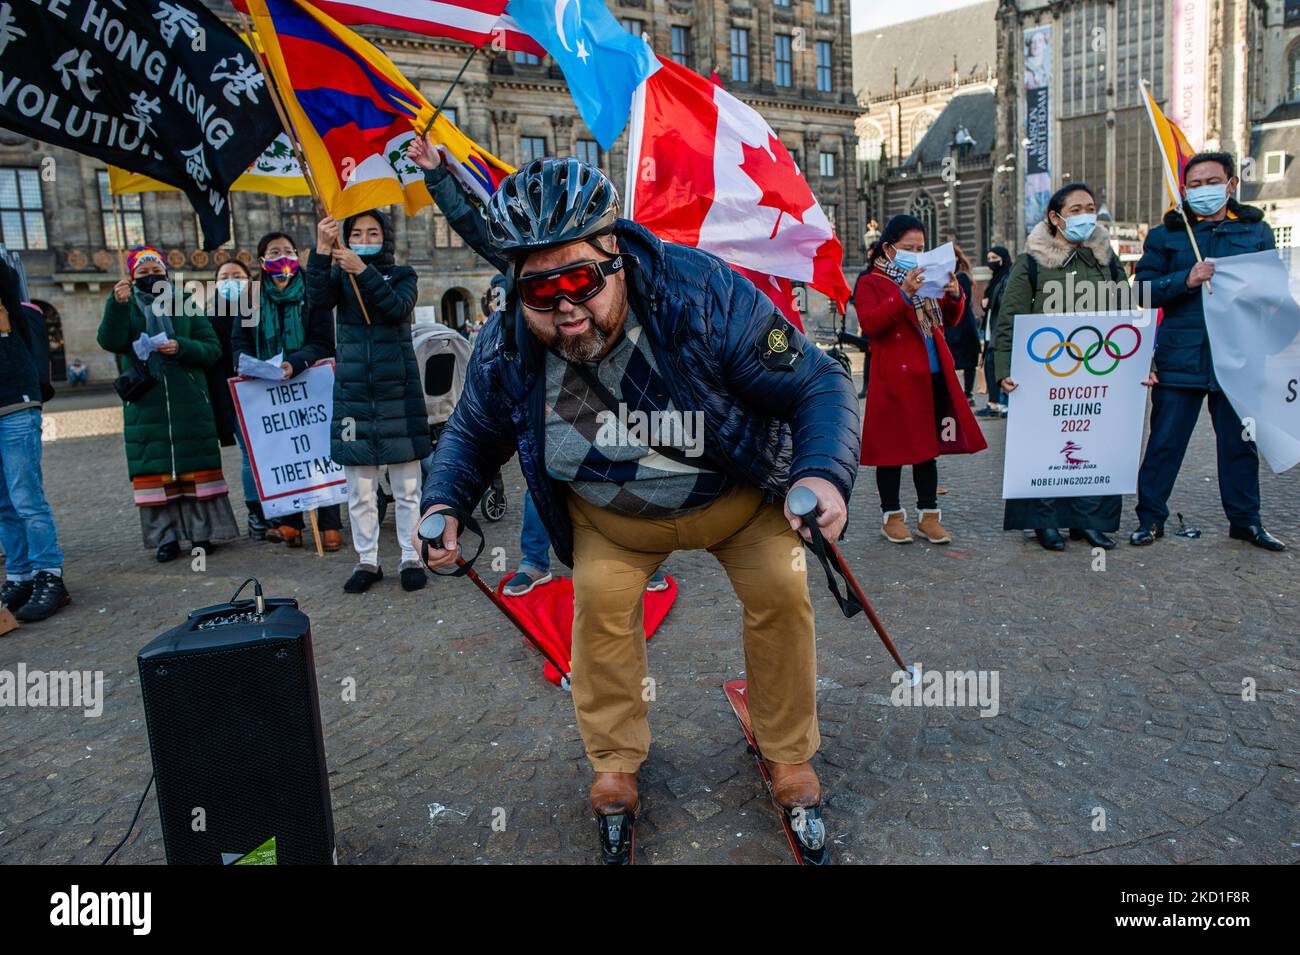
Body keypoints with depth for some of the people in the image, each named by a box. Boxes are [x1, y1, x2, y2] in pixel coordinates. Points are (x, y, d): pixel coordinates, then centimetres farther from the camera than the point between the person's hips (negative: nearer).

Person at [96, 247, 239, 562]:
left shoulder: (186, 307, 11)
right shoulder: (125, 308, 10)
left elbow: (213, 348, 5)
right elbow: (109, 341, -9)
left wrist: (182, 347, -14)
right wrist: (117, 305, -24)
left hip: (189, 403, 0)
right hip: (145, 405, 0)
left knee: (196, 465, -1)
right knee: (153, 469, 0)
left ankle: (202, 532, 7)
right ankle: (166, 536, 7)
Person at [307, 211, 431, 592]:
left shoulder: (402, 275, 5)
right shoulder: (340, 276, 8)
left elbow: (398, 307, -16)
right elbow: (318, 299, -14)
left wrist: (363, 271, -28)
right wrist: (322, 250, -27)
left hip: (399, 390, -1)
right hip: (353, 392, 1)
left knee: (407, 487, 4)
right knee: (360, 491, 6)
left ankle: (411, 558, 14)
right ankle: (367, 561, 18)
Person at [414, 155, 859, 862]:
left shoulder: (704, 296, -35)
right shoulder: (505, 351, -24)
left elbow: (820, 386, -29)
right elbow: (473, 434, -1)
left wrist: (824, 476, -48)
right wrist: (442, 505, -20)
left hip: (742, 494, -1)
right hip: (612, 518, 2)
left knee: (782, 593, -8)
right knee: (600, 601, -10)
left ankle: (790, 758, 16)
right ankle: (615, 765, 15)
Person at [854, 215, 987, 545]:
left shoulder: (924, 279, 17)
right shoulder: (871, 283, -2)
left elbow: (950, 321, 16)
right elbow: (869, 323, -19)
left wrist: (955, 296, -5)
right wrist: (904, 294, -28)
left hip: (933, 377, 6)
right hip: (895, 380, -6)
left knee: (929, 446, 10)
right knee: (893, 448, 1)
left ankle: (929, 515, 19)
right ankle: (891, 515, 14)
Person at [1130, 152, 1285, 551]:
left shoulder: (1257, 231, 12)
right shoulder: (1165, 235, 7)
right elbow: (1145, 289, -1)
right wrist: (1186, 280, -17)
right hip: (1179, 357, -2)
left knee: (1240, 442, 11)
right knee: (1165, 441, 2)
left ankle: (1245, 520, 23)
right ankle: (1150, 518, 11)